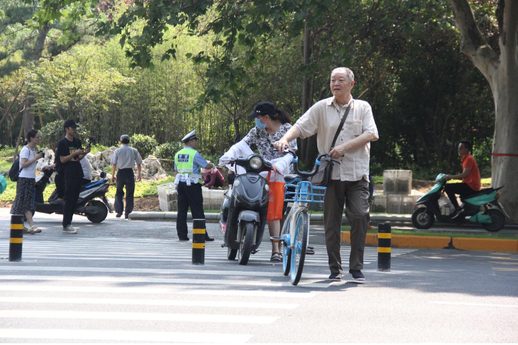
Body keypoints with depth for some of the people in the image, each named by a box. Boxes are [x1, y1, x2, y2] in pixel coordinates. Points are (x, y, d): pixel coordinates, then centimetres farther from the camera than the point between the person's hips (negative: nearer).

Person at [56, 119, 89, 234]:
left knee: (75, 199, 7)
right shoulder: (62, 143, -6)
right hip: (69, 174, -8)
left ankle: (69, 223, 12)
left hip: (78, 173, 8)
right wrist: (75, 153, -18)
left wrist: (84, 153, 1)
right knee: (69, 200, -9)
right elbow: (62, 159, -12)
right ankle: (66, 226, -7)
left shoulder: (77, 142, 16)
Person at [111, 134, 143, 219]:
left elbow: (114, 164, -2)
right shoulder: (134, 151, 2)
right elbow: (139, 163, 5)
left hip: (120, 173, 0)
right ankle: (127, 213, 4)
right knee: (129, 194, 6)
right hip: (130, 172, 0)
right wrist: (139, 174, 16)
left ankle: (119, 211, 4)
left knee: (119, 193, 13)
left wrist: (113, 175, 4)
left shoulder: (117, 151, -1)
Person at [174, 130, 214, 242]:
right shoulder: (194, 154, -11)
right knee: (197, 211, -4)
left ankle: (182, 235, 7)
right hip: (192, 185, -7)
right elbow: (206, 166, -10)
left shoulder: (177, 154, 11)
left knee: (182, 211, 8)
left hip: (180, 183, 7)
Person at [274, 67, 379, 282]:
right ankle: (335, 268, 13)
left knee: (360, 216, -13)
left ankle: (356, 267, -4)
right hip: (330, 173, 1)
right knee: (331, 222, 3)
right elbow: (301, 126, -1)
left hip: (356, 174, -1)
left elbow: (371, 134, -4)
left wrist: (344, 147, -14)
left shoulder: (362, 108, 8)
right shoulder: (321, 108, 9)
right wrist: (285, 139, -20)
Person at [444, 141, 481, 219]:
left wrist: (451, 177, -19)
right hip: (471, 185, 11)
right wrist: (451, 177, 8)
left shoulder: (469, 159, -13)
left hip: (471, 186, -11)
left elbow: (465, 174, -24)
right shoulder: (466, 159, 19)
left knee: (448, 187, -17)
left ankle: (457, 209, -16)